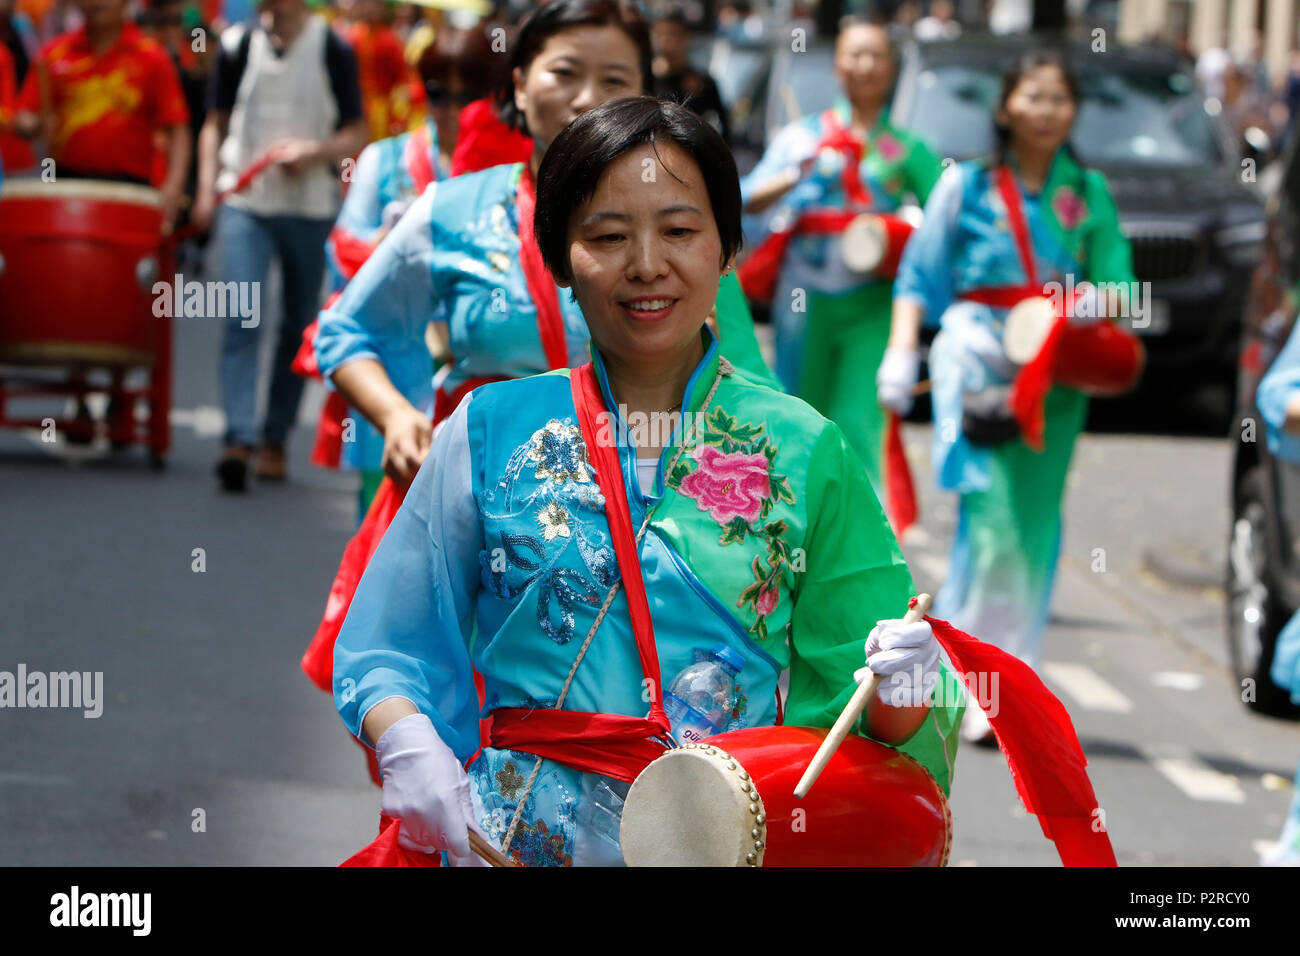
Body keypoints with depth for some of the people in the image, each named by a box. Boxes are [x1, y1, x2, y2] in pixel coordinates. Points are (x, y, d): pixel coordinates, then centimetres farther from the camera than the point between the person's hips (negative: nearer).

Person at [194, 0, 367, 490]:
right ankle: (239, 439, -20)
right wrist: (206, 189, 1)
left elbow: (356, 135, 3)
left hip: (311, 206, 0)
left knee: (298, 324, 7)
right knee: (241, 317, -14)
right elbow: (216, 123, 13)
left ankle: (275, 440, 19)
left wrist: (315, 151, -16)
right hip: (245, 202, 0)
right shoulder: (238, 43, 7)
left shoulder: (333, 50, 2)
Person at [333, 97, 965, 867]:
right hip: (516, 841, 1)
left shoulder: (801, 450, 8)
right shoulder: (493, 430, 8)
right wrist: (407, 742, -10)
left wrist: (899, 685, -13)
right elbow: (391, 644, 9)